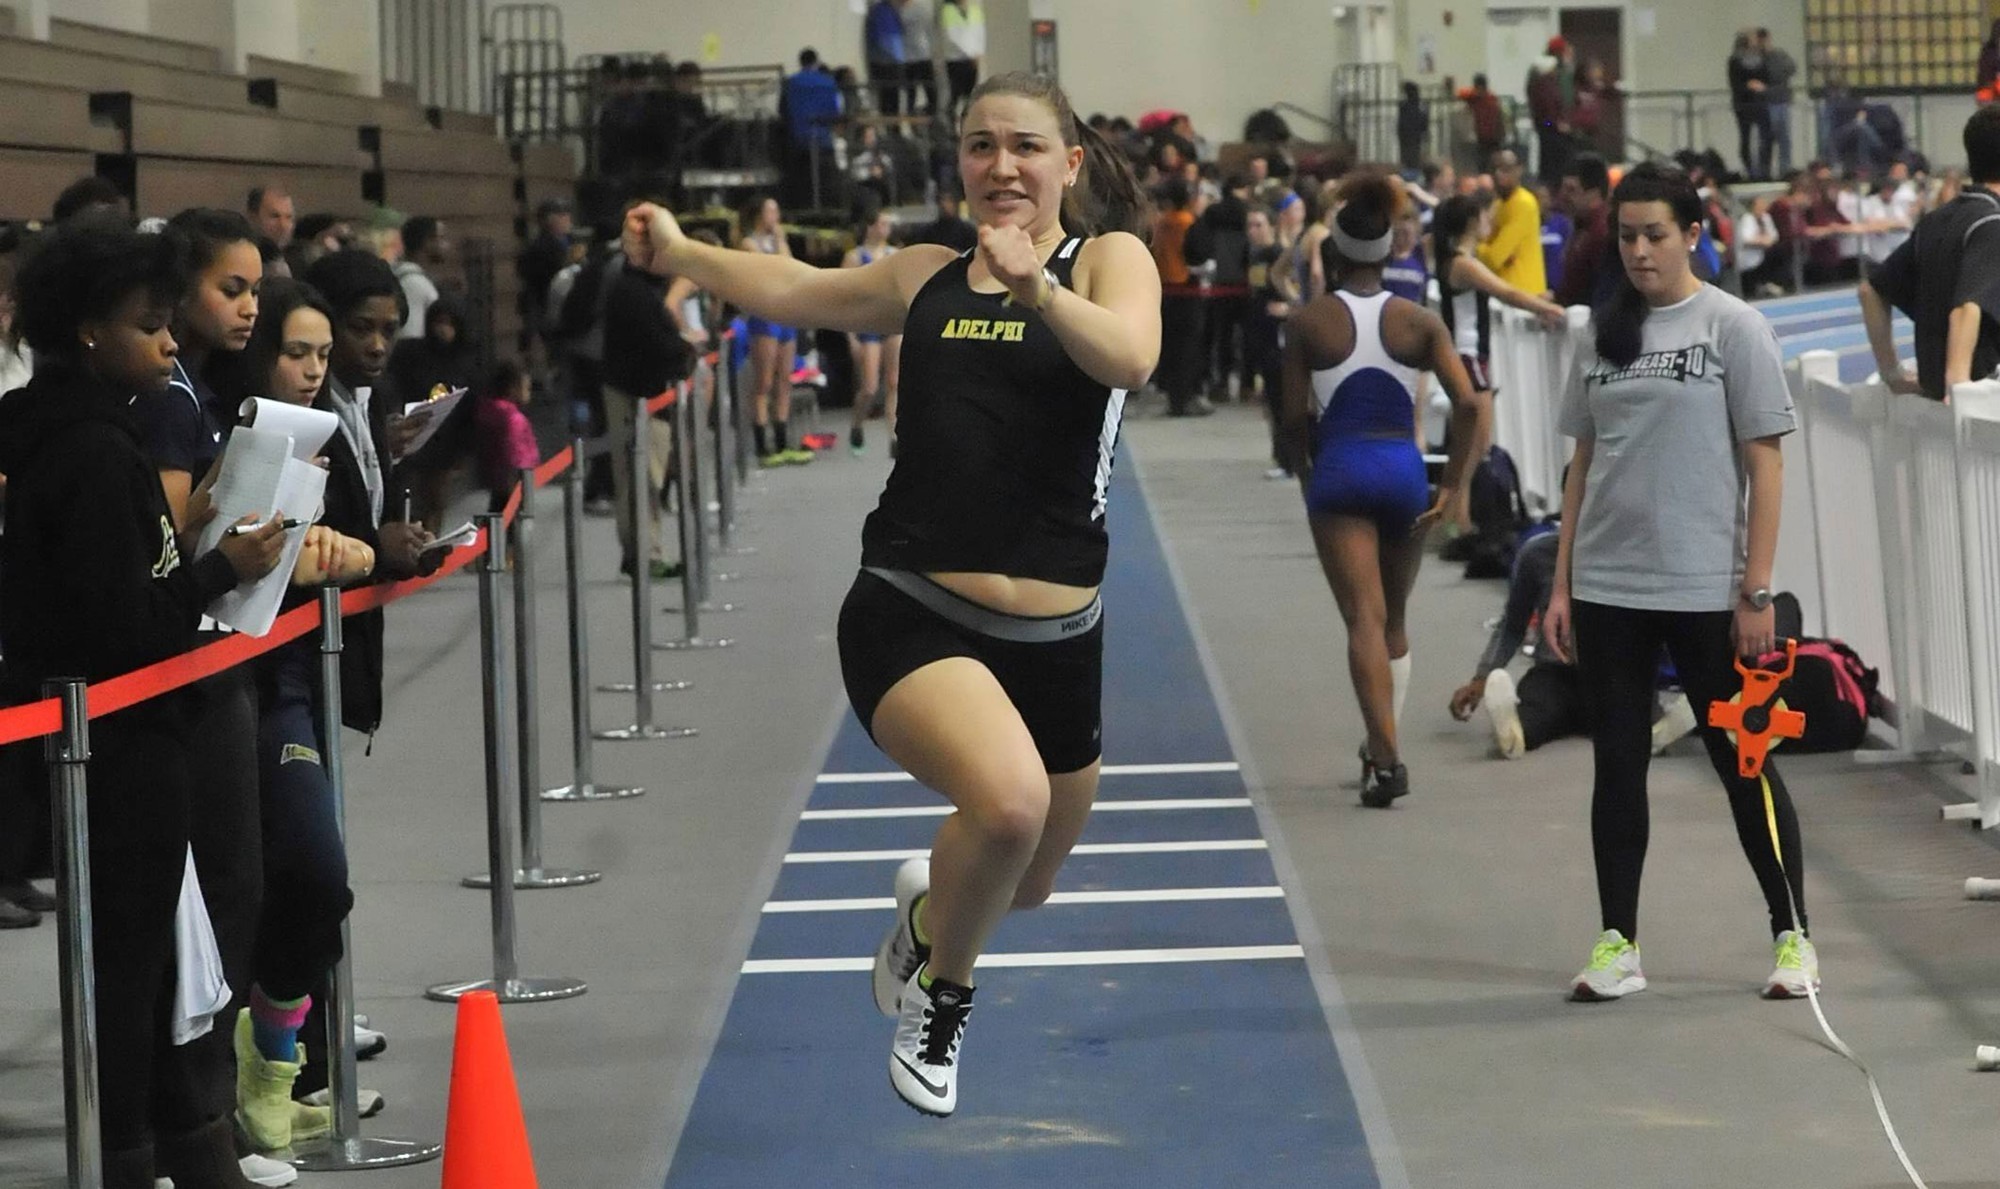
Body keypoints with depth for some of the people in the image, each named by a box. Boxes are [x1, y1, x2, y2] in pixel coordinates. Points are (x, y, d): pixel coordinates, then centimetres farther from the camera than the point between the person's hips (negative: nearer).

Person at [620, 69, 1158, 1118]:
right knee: (1008, 801, -30)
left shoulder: (1109, 258, 2)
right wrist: (679, 253, 29)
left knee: (1024, 882, 20)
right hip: (911, 615, -1)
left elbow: (1130, 358, -21)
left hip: (1053, 636, 1)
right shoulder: (927, 278, 11)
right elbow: (794, 289, 28)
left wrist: (1037, 288, -35)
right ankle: (937, 993, -1)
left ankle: (930, 892, 58)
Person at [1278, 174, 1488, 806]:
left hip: (1339, 469, -3)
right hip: (1403, 468, 3)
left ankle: (1386, 757, -19)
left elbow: (1296, 419, -3)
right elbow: (1469, 403, -6)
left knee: (1364, 618, -6)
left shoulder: (1307, 323, -2)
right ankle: (1382, 747, 27)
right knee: (1393, 620, 19)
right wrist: (1454, 484, 0)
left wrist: (1308, 480, 12)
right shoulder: (1419, 322, 2)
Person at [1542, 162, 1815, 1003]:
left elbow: (1765, 463, -6)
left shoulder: (1732, 327, -4)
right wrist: (1561, 584, 8)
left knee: (1742, 760, 4)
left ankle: (1793, 936, 16)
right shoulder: (1606, 333, 9)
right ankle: (1617, 944, 14)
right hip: (1607, 588, 4)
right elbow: (1583, 464, 13)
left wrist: (1757, 590, -11)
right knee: (1617, 763, 6)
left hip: (1704, 589, -4)